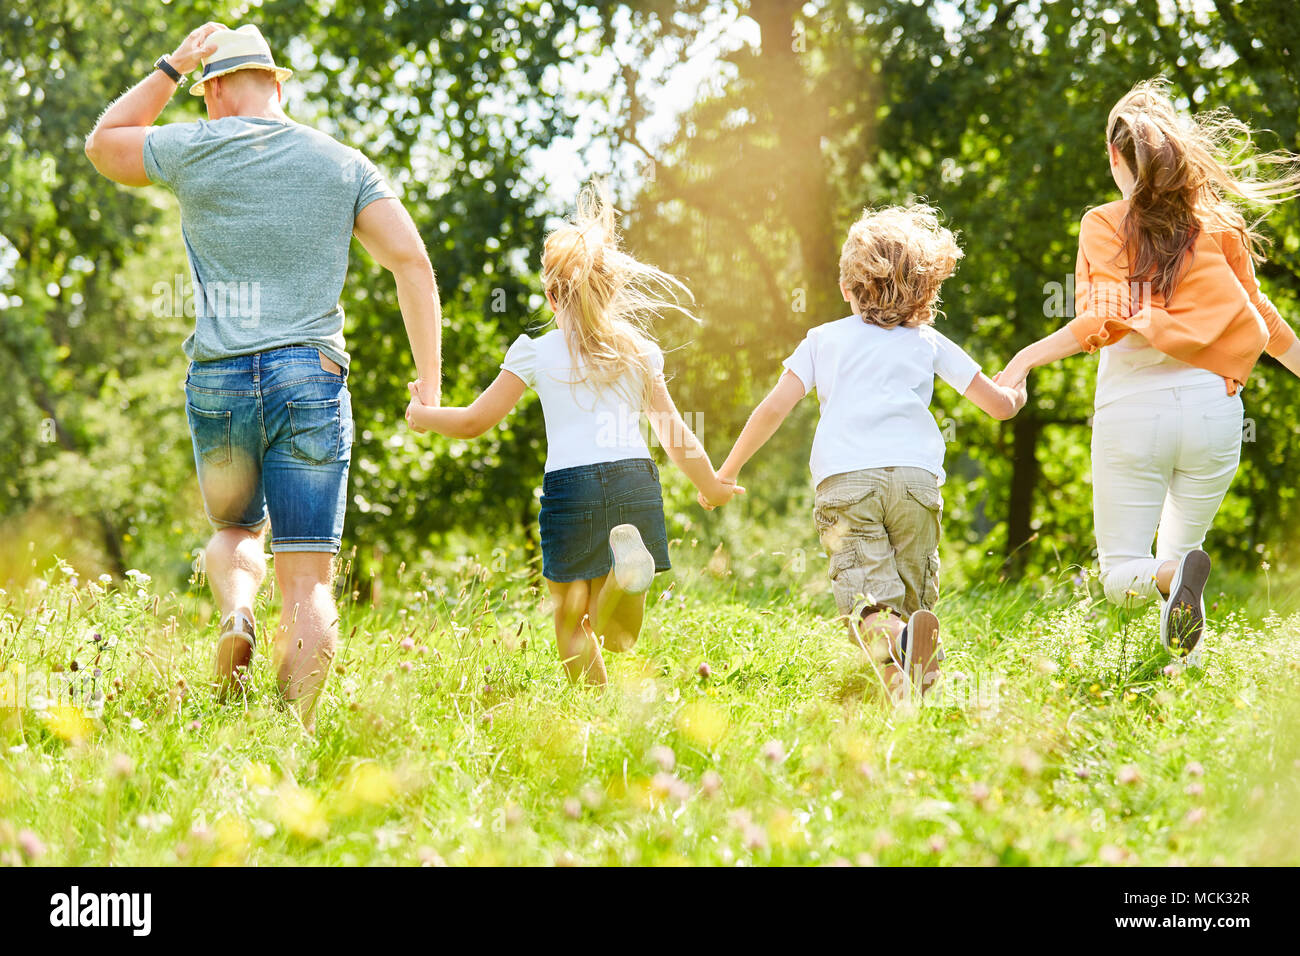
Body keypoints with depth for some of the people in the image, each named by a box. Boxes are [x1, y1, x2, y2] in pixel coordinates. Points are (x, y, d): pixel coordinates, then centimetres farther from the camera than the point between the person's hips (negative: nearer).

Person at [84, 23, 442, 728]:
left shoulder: (196, 150, 4)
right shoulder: (344, 164, 8)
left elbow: (102, 144, 23)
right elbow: (411, 260, 0)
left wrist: (172, 66, 23)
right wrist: (429, 381, 1)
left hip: (217, 381, 0)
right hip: (311, 379, 0)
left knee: (234, 529, 26)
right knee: (307, 579, 0)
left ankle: (235, 609, -6)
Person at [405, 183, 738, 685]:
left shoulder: (536, 352, 8)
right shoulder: (639, 351, 15)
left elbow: (474, 422, 10)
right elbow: (673, 433, 17)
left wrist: (422, 415, 31)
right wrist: (711, 487, 33)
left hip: (569, 482, -2)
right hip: (635, 477, 2)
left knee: (570, 619, 9)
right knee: (621, 635, 7)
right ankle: (627, 567, -28)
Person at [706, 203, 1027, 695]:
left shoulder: (823, 340, 20)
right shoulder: (929, 343, 21)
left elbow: (773, 408, 12)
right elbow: (1000, 404, 22)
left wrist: (728, 470, 21)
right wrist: (1016, 393, 47)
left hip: (842, 479, -1)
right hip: (914, 474, 1)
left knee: (866, 591, -13)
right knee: (917, 594, 11)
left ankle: (892, 638, -45)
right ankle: (921, 679, -13)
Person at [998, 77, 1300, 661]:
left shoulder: (1103, 226, -1)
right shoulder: (1218, 225, 7)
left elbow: (1104, 322, -13)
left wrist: (1031, 355, -8)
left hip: (1132, 409, -3)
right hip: (1213, 405, 3)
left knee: (1121, 576, 8)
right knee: (1183, 545, 23)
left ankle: (1174, 575, -26)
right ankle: (1190, 666, 0)